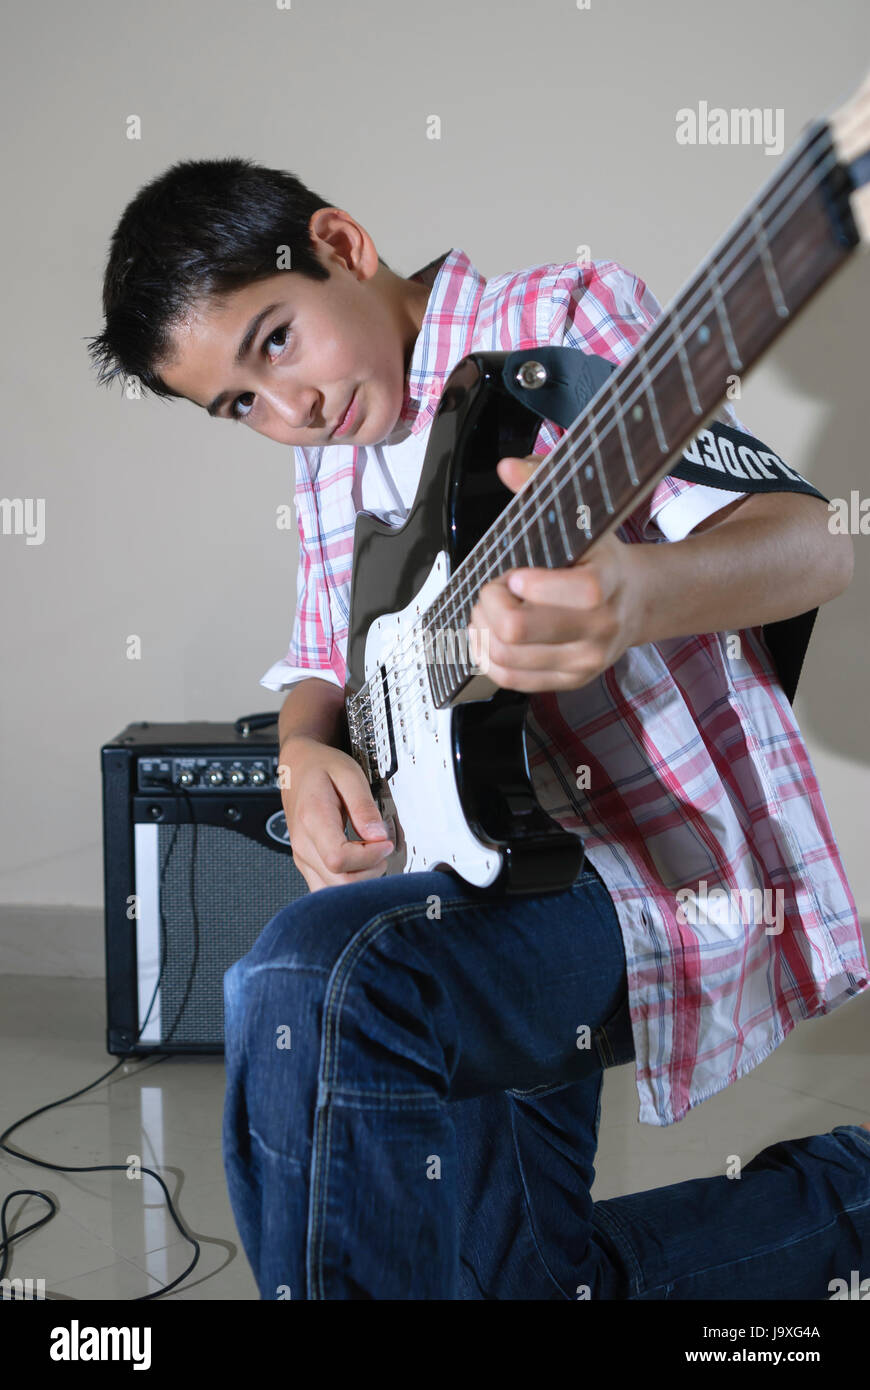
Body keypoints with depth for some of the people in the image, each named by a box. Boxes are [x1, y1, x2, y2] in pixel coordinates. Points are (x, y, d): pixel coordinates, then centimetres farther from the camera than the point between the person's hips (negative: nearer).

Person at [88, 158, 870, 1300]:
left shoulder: (564, 319, -9)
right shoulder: (329, 457, 12)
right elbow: (326, 666, 23)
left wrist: (635, 598, -42)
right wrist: (307, 755, -3)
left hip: (682, 858, -8)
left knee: (306, 985, -32)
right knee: (510, 1260, 11)